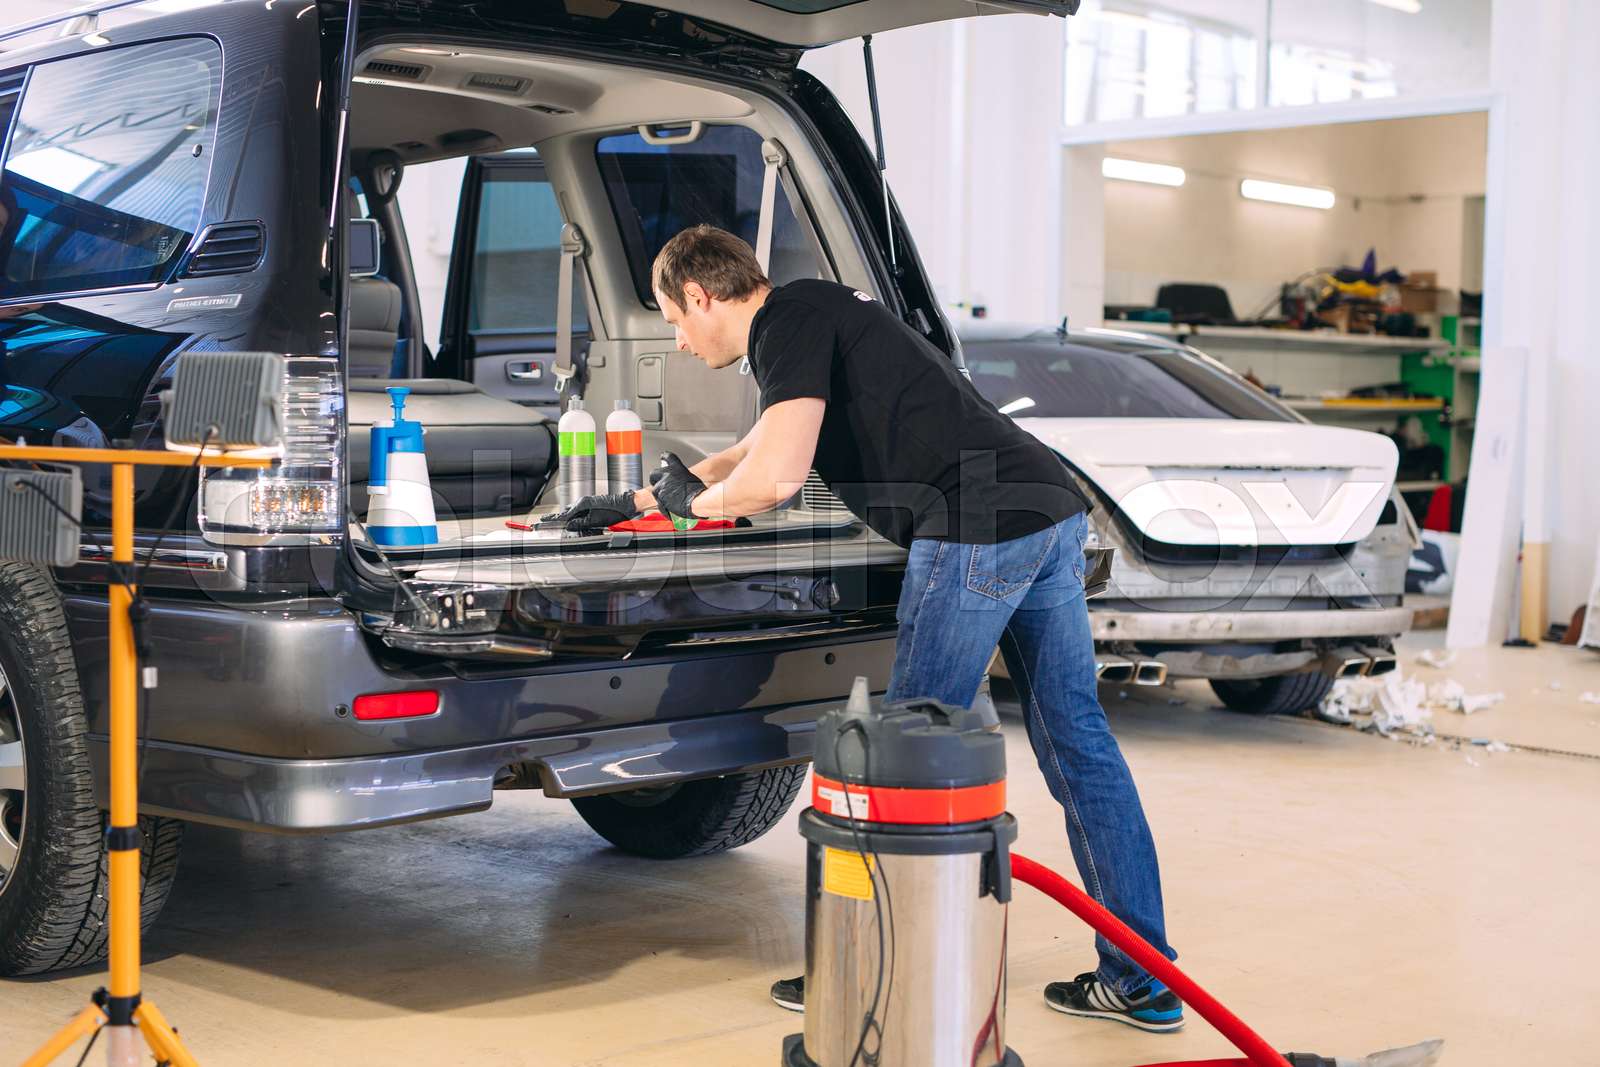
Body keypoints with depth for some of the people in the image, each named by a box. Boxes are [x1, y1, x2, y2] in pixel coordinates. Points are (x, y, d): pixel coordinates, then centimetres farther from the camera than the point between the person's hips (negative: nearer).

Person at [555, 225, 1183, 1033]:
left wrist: (692, 499, 6)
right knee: (1077, 743, 11)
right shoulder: (819, 313, 26)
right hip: (1052, 512, 10)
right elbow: (753, 452, 39)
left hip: (976, 527, -10)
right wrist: (636, 501, 45)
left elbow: (772, 480, -16)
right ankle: (1141, 984, 17)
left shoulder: (790, 321, -5)